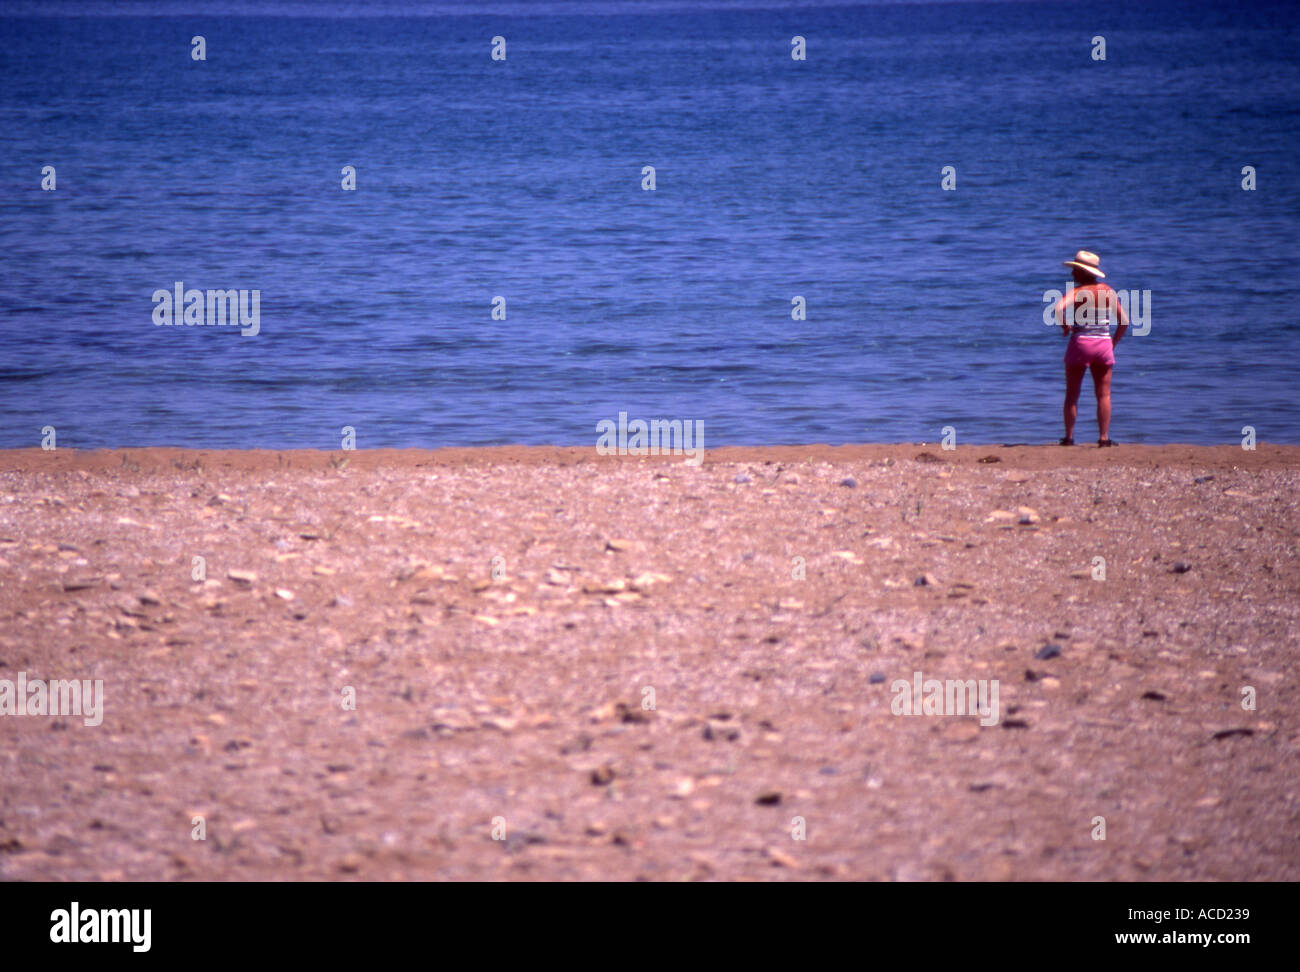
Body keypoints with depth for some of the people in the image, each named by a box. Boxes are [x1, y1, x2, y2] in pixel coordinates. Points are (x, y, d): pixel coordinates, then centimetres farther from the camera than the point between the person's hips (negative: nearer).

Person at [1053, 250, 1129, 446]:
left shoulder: (1077, 292, -9)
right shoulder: (1108, 291, 4)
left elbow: (1058, 308, -28)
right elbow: (1124, 321, 4)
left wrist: (1065, 326, -10)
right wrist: (1114, 342, 12)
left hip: (1080, 342, -3)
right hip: (1104, 343, 3)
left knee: (1072, 394, 7)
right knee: (1104, 395, 6)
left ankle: (1069, 436, 5)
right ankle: (1104, 437, 1)